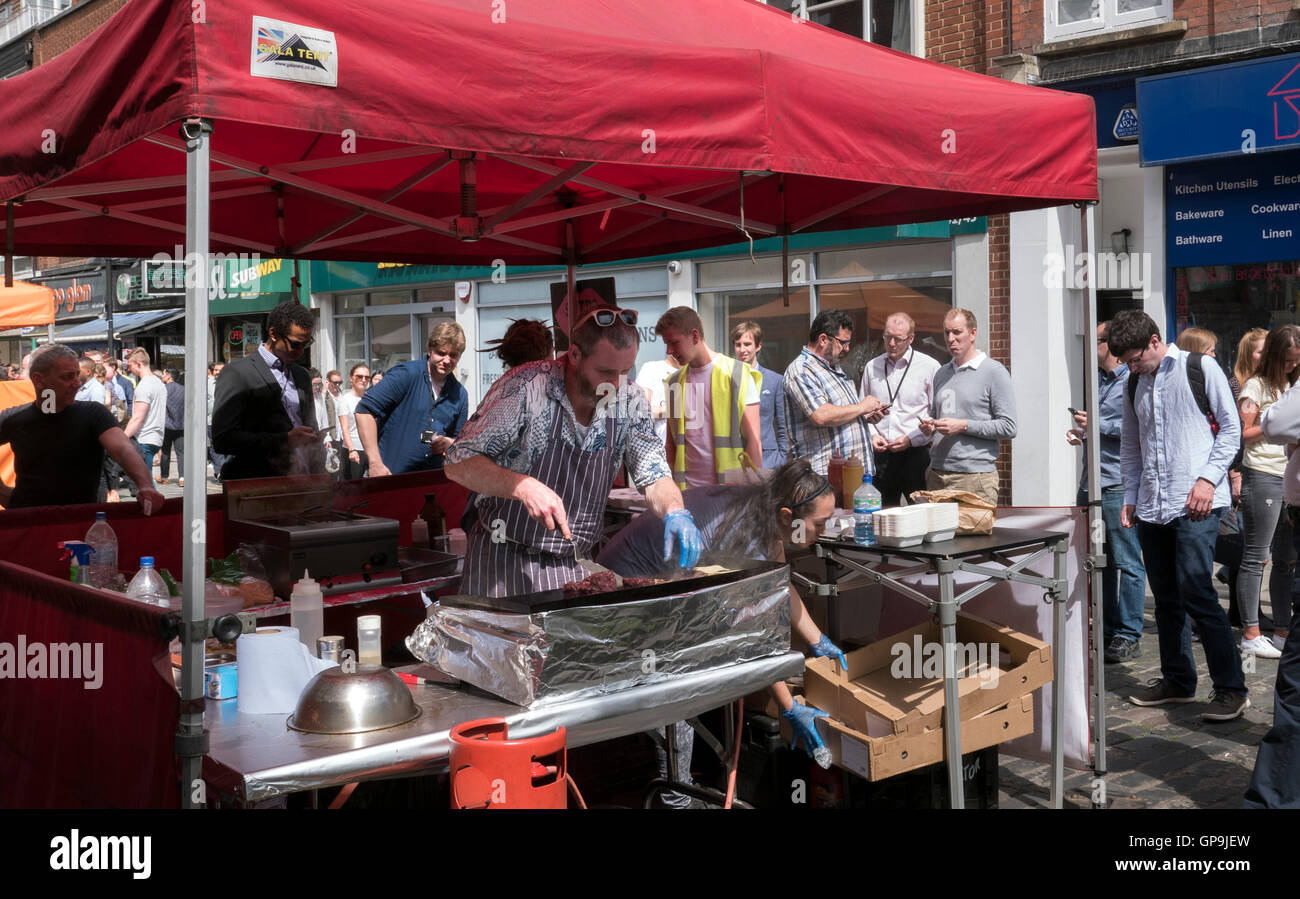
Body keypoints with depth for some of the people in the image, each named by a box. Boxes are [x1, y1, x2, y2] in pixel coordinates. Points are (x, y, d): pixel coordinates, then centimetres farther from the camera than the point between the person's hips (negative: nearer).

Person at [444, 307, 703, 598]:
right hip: (502, 560, -3)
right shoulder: (526, 386, -18)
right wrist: (524, 487, -34)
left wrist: (675, 513, -22)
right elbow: (459, 464, -17)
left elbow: (654, 476, 1)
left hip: (573, 566, 4)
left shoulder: (630, 402, -4)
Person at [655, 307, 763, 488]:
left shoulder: (738, 375, -3)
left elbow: (753, 439, -6)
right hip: (687, 490, 4)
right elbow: (671, 443, 14)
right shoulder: (675, 382, 10)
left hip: (731, 487, -3)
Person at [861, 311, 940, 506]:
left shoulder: (929, 366, -1)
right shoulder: (872, 367, 12)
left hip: (915, 454, -4)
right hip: (880, 456, 4)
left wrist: (911, 439, -12)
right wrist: (871, 435, 2)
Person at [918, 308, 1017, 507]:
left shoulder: (994, 372, -3)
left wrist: (963, 426, -15)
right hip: (937, 474, 6)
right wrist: (929, 425, 7)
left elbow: (1009, 427, -8)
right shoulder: (941, 374, 18)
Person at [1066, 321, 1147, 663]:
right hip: (1091, 481, 9)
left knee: (1126, 562, -2)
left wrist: (1097, 425, -16)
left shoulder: (1132, 381, -9)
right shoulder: (1096, 380, 17)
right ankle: (1107, 629, 23)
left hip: (1119, 483, -9)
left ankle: (1128, 636, 4)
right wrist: (1081, 433, 9)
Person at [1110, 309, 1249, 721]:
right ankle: (1178, 680, 22)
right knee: (1166, 597, 11)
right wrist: (1131, 496, 15)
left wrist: (1209, 478, -12)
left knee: (1196, 592, -11)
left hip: (1195, 502, -6)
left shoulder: (1199, 367, -2)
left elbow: (1230, 427, -2)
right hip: (1151, 506, 6)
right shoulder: (1134, 384, 16)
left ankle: (1232, 688, -1)